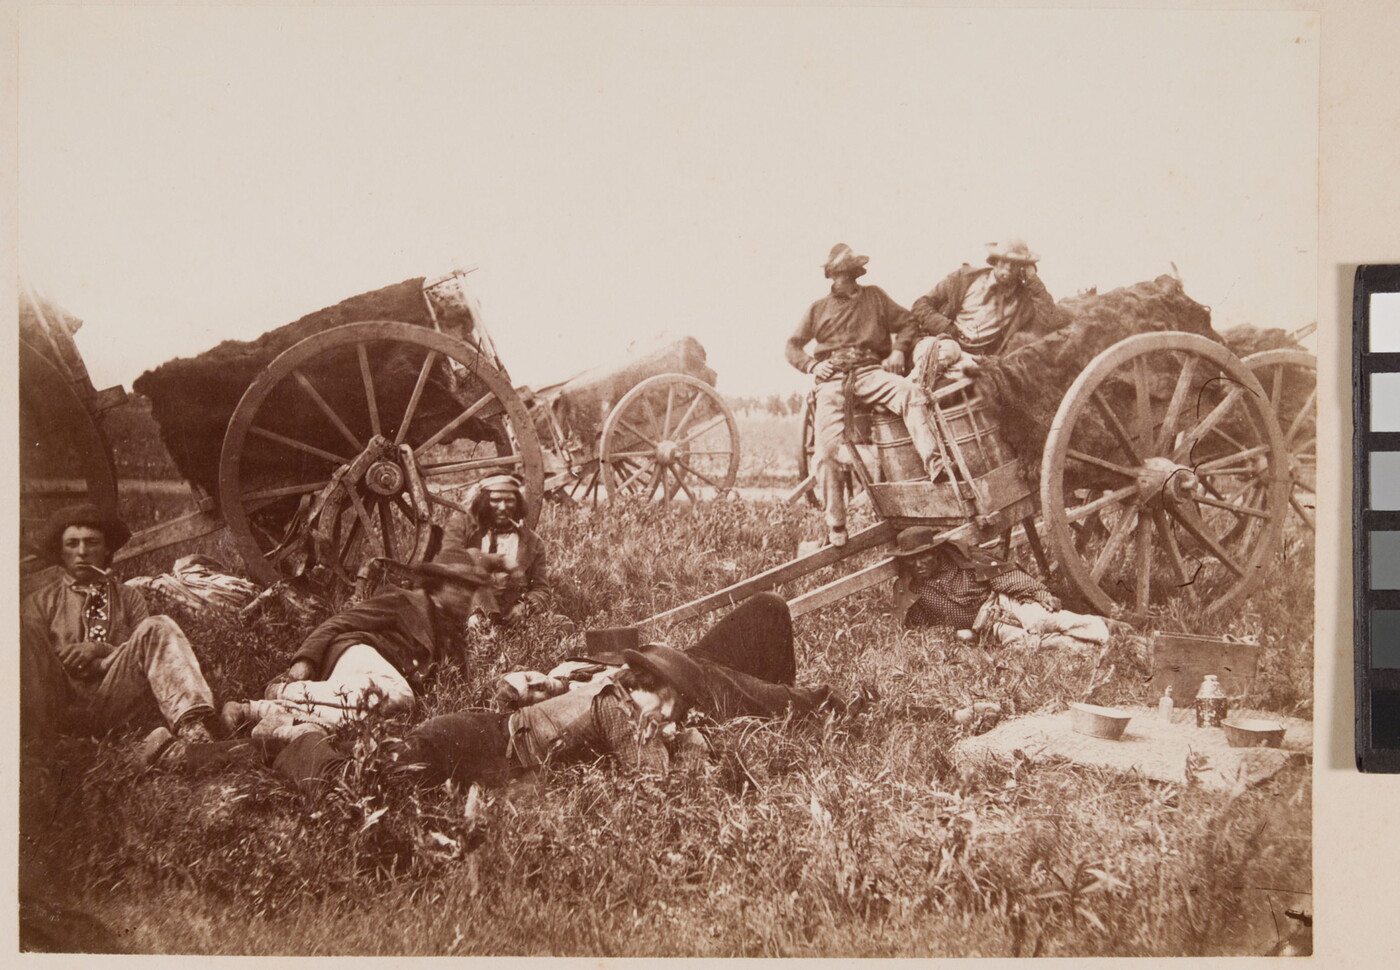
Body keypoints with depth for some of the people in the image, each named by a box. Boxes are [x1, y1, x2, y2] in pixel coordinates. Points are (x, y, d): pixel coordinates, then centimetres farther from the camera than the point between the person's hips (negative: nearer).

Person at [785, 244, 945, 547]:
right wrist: (812, 365, 0)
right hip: (832, 377, 0)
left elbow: (906, 322, 17)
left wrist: (898, 350, -2)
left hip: (870, 371, 0)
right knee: (827, 449, -16)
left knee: (910, 393, -33)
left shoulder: (875, 297, 20)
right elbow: (793, 346, 20)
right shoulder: (818, 309, 21)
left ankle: (934, 463, -44)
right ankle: (835, 526, -9)